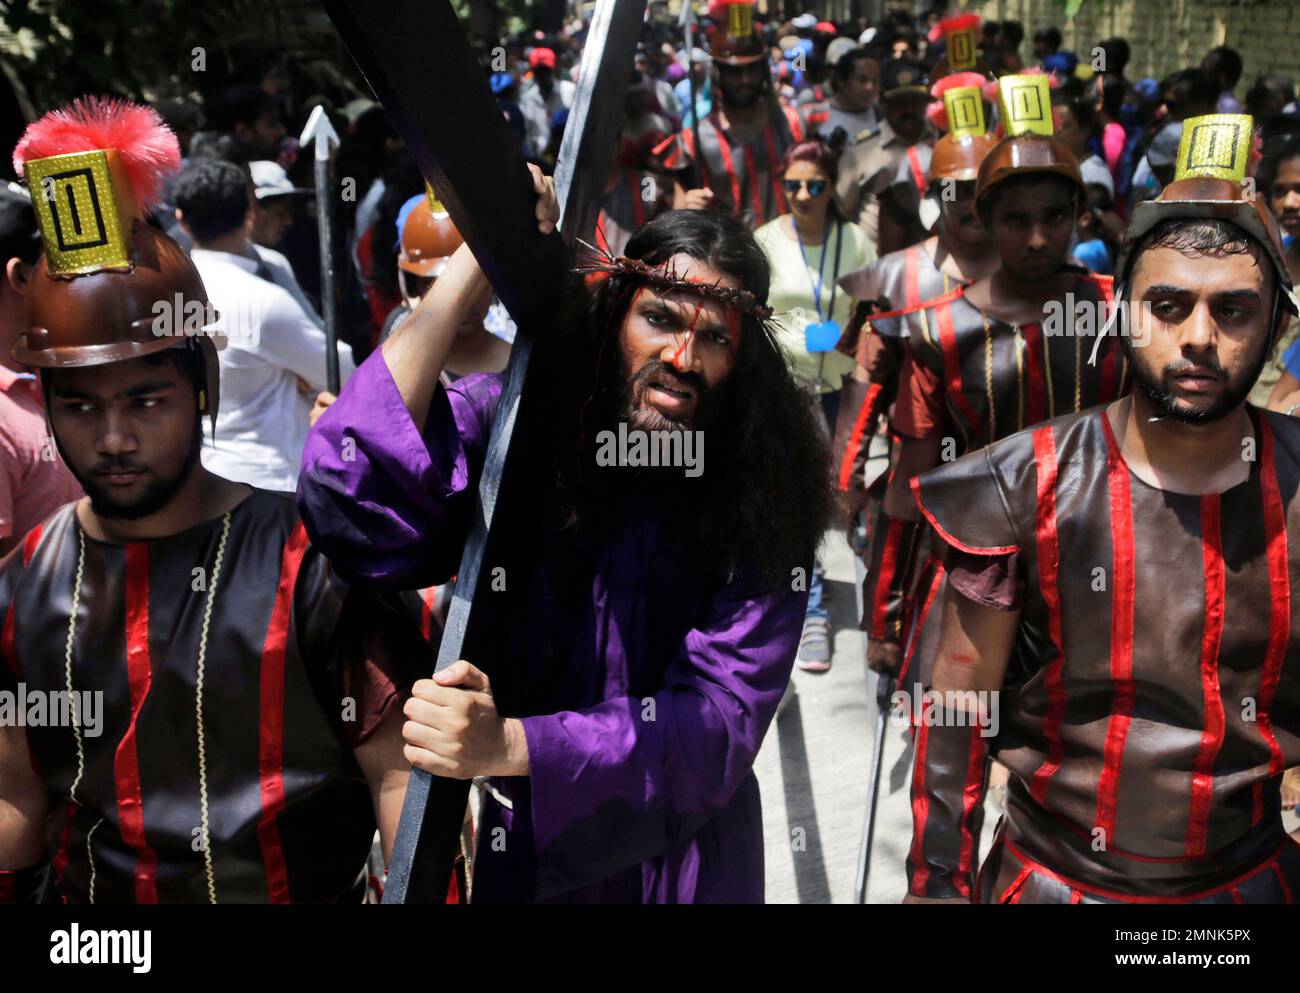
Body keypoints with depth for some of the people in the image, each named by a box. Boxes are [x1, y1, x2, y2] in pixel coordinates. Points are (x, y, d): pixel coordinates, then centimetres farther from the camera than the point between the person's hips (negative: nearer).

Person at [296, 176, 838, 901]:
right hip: (514, 842, 1)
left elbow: (722, 719, -22)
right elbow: (351, 503, -32)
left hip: (675, 860, -1)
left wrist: (511, 746, -37)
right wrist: (482, 256, -32)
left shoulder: (763, 507, -17)